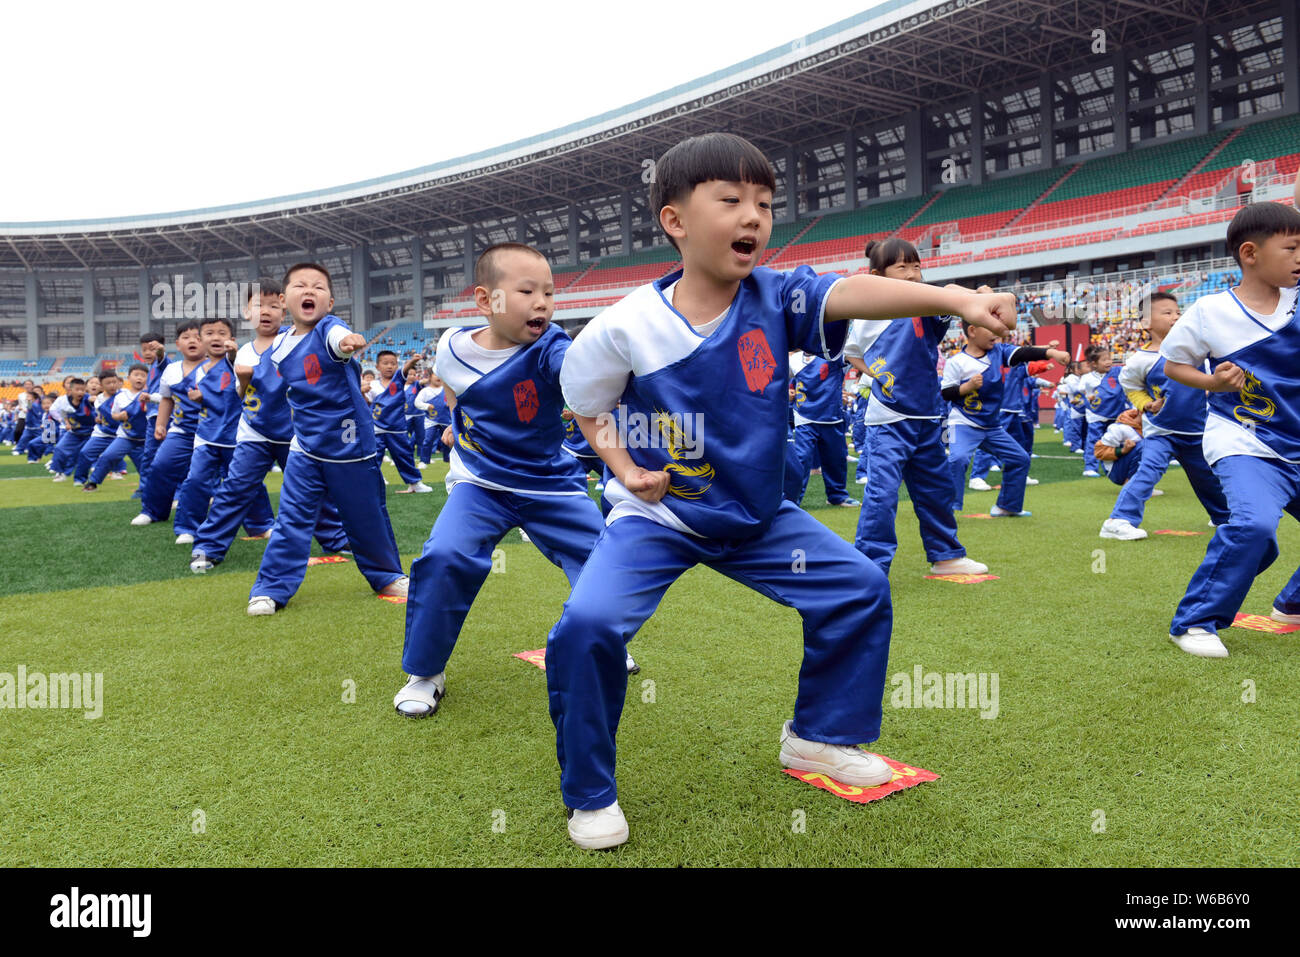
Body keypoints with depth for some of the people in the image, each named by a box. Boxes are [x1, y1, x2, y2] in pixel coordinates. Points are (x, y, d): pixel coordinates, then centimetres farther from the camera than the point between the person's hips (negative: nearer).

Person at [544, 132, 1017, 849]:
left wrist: (955, 298, -47)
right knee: (587, 624, -24)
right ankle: (589, 794, 2)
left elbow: (852, 293, -31)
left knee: (860, 588, 0)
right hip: (655, 515, -3)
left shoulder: (776, 298, -12)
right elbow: (589, 406, 1)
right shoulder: (627, 327, -16)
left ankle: (818, 735, 25)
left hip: (757, 514, 4)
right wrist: (623, 465, -17)